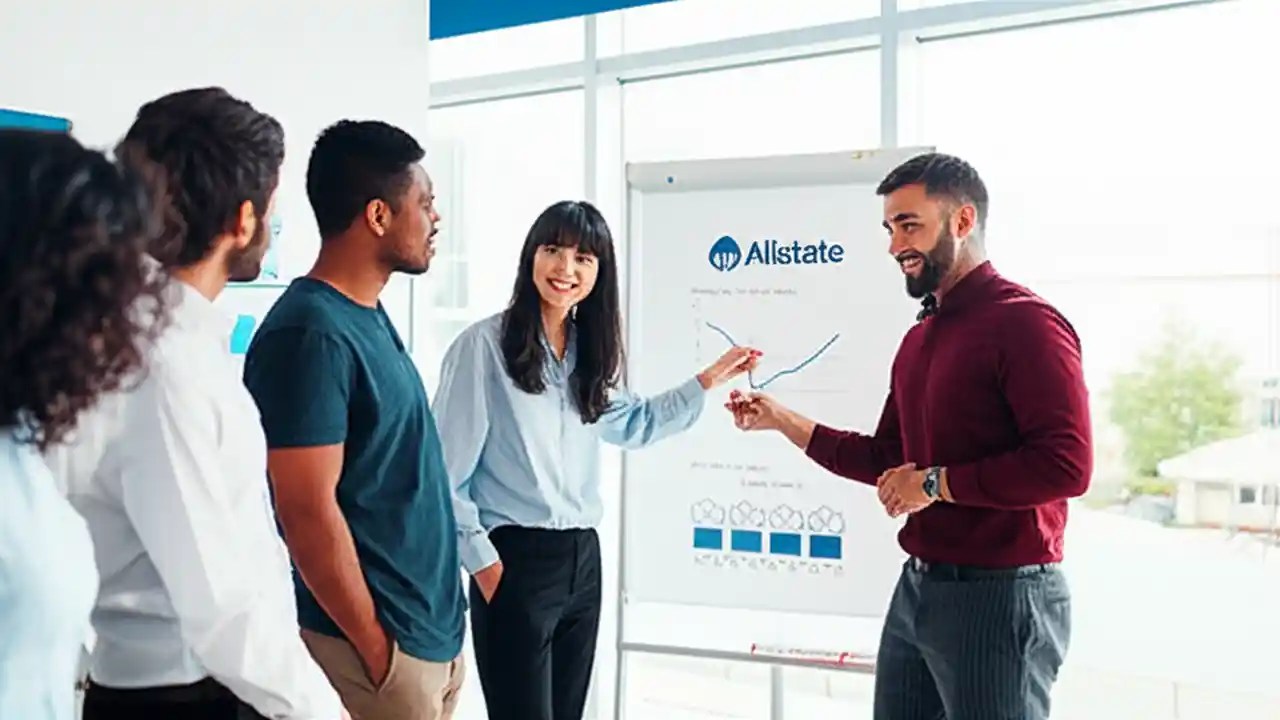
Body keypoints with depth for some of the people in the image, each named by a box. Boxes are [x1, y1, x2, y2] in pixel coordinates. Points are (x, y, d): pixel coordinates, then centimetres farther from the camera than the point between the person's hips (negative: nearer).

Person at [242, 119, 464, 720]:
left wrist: (439, 622, 16)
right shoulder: (313, 334, -20)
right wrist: (376, 649, -16)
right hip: (384, 642, -9)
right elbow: (309, 514, -22)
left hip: (433, 627, 9)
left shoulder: (369, 315, 8)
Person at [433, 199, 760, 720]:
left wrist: (707, 381, 23)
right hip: (515, 561, -7)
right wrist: (482, 561, -12)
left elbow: (634, 424, 27)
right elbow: (446, 472, -11)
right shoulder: (484, 344, -11)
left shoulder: (589, 351, 10)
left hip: (582, 559, 7)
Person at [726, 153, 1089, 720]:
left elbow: (1066, 464, -24)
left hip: (998, 596, -9)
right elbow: (888, 459, 19)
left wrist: (936, 485, -17)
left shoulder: (1026, 322, -15)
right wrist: (781, 419, 12)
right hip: (916, 589, 9)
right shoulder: (920, 336, 14)